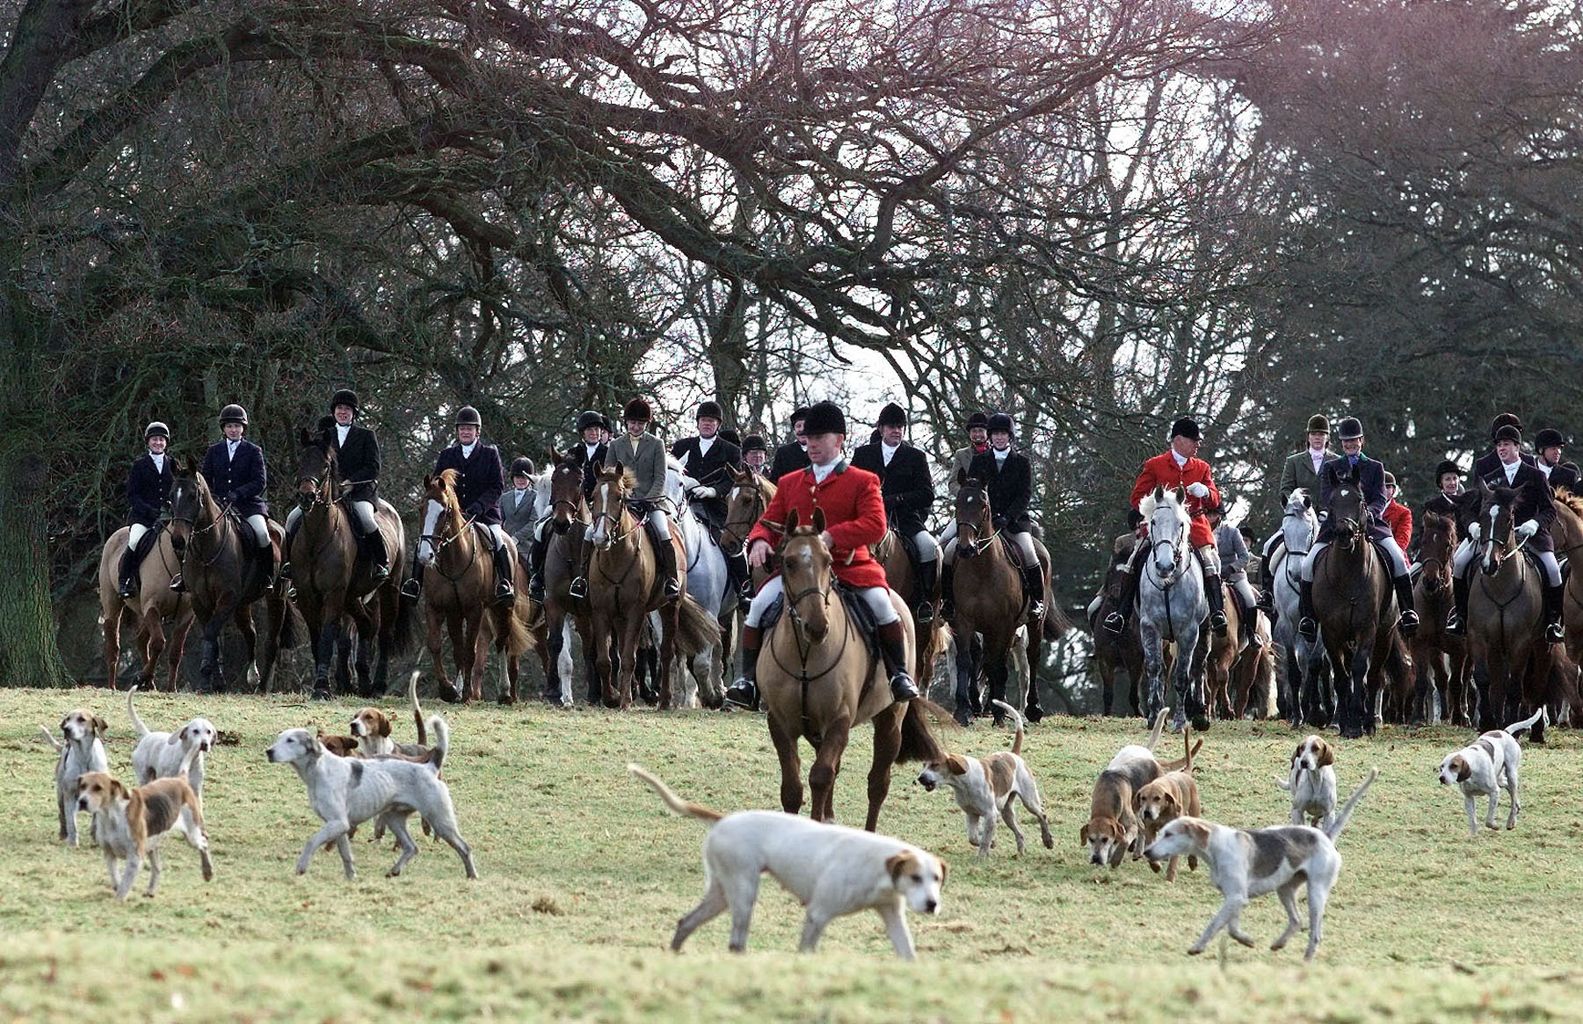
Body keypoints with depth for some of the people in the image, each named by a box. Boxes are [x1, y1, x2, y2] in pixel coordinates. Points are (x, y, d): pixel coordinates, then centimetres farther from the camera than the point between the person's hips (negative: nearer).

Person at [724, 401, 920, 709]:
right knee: (760, 604, -20)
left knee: (880, 601, -28)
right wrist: (760, 541, -11)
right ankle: (749, 678, -11)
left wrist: (830, 536, -25)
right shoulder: (789, 483, 16)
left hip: (849, 565, -3)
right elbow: (769, 521, 15)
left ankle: (899, 673, -10)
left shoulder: (863, 481, 2)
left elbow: (875, 525, -12)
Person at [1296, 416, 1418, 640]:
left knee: (1397, 557, -24)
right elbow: (1324, 499, 2)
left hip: (1371, 523, 0)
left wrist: (1371, 511, -19)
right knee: (1309, 564, -19)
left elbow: (1381, 499, 4)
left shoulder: (1375, 468, 15)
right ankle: (1307, 616, -6)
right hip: (1335, 525, 0)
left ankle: (1407, 611, -19)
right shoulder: (1330, 468, 15)